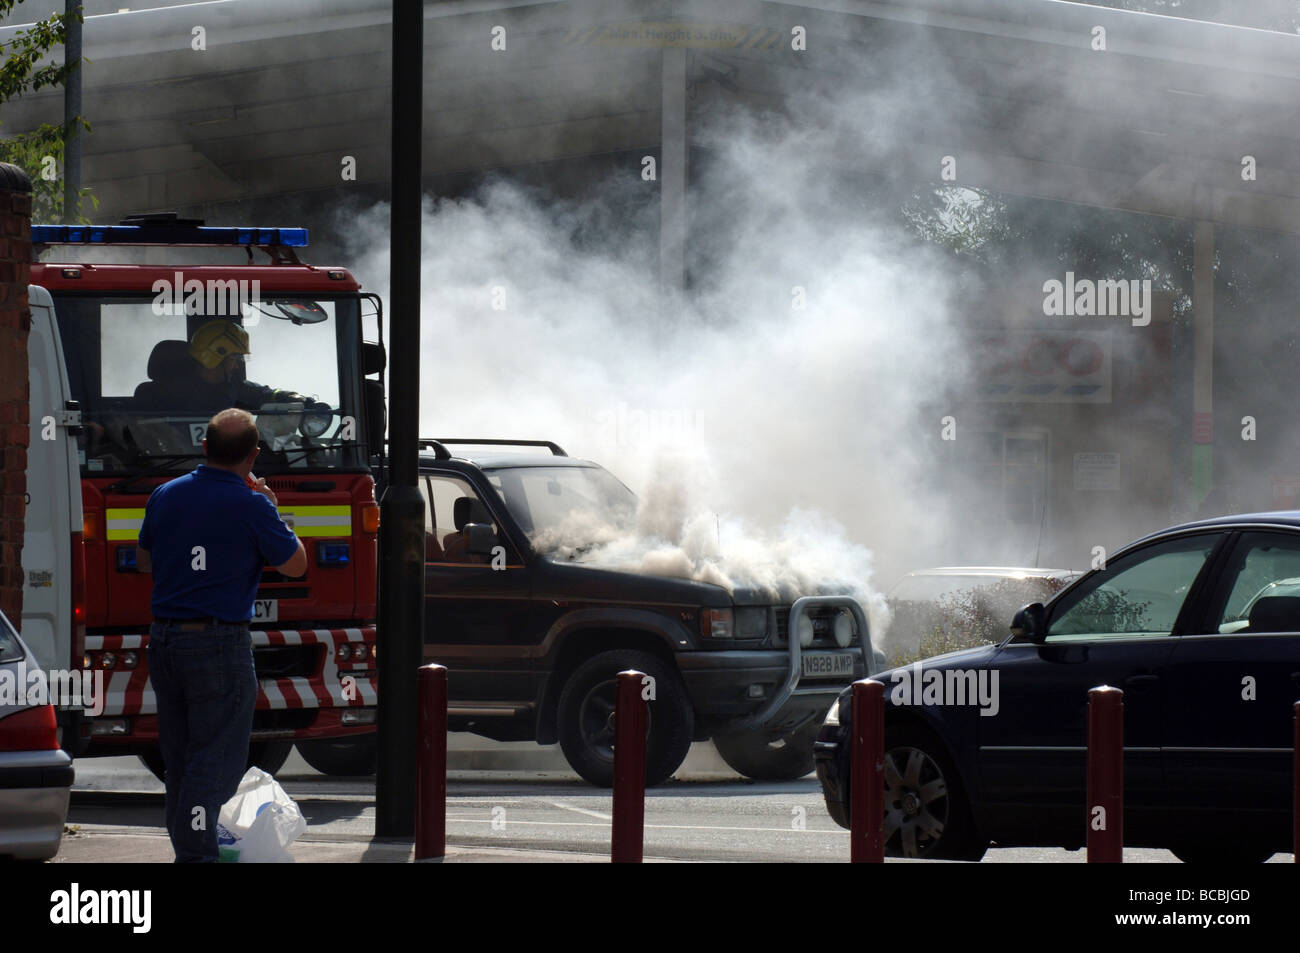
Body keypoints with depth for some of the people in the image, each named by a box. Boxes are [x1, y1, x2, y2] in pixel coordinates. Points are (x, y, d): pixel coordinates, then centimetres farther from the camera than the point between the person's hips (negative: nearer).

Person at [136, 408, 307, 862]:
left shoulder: (165, 497, 5)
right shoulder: (250, 506, -12)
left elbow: (144, 561, 18)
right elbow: (296, 564, 0)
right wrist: (270, 509, 10)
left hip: (163, 640, 6)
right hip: (219, 644, -6)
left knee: (179, 761, 14)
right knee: (215, 761, -3)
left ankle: (186, 851, 20)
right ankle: (197, 855, -10)